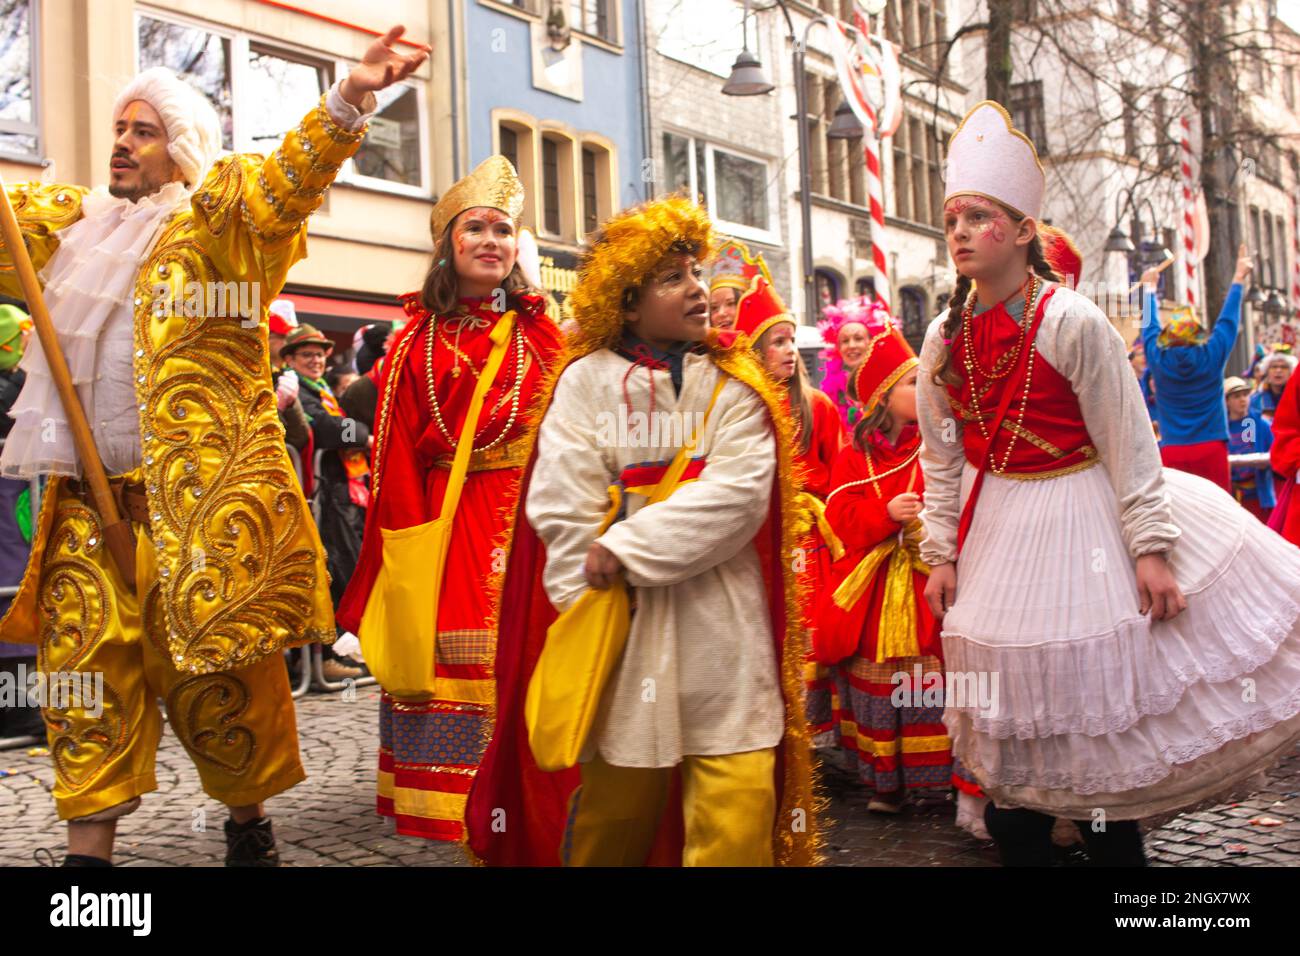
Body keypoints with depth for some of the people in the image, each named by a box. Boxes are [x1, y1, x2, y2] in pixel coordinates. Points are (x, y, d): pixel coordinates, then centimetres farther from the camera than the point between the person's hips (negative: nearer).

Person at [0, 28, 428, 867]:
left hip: (202, 495, -5)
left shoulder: (221, 222, 0)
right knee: (85, 657, 1)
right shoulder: (74, 225, 19)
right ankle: (91, 845, 10)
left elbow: (288, 178, -17)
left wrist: (350, 101, -33)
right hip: (90, 495, 6)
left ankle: (249, 820, 22)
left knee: (210, 667, 1)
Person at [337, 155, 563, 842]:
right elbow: (398, 455, 0)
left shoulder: (541, 333, 10)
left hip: (527, 521, 1)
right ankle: (464, 823, 11)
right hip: (446, 526, -1)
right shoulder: (419, 340, 5)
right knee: (453, 654, 0)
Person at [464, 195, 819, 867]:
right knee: (615, 802, 8)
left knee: (737, 820, -2)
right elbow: (562, 511, -4)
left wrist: (629, 546, -14)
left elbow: (739, 492, -8)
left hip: (722, 626, 1)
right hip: (620, 622, -1)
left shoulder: (735, 383, 7)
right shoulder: (586, 381, 2)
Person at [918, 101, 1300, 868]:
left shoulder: (1072, 322, -16)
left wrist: (1149, 544, -15)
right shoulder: (945, 340, -1)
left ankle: (1114, 843, 24)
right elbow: (941, 459, 5)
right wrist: (943, 553, 4)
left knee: (1098, 693, 5)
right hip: (997, 531, 4)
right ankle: (1021, 842, 28)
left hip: (1082, 519, -4)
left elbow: (1128, 441, -14)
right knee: (1019, 714, 12)